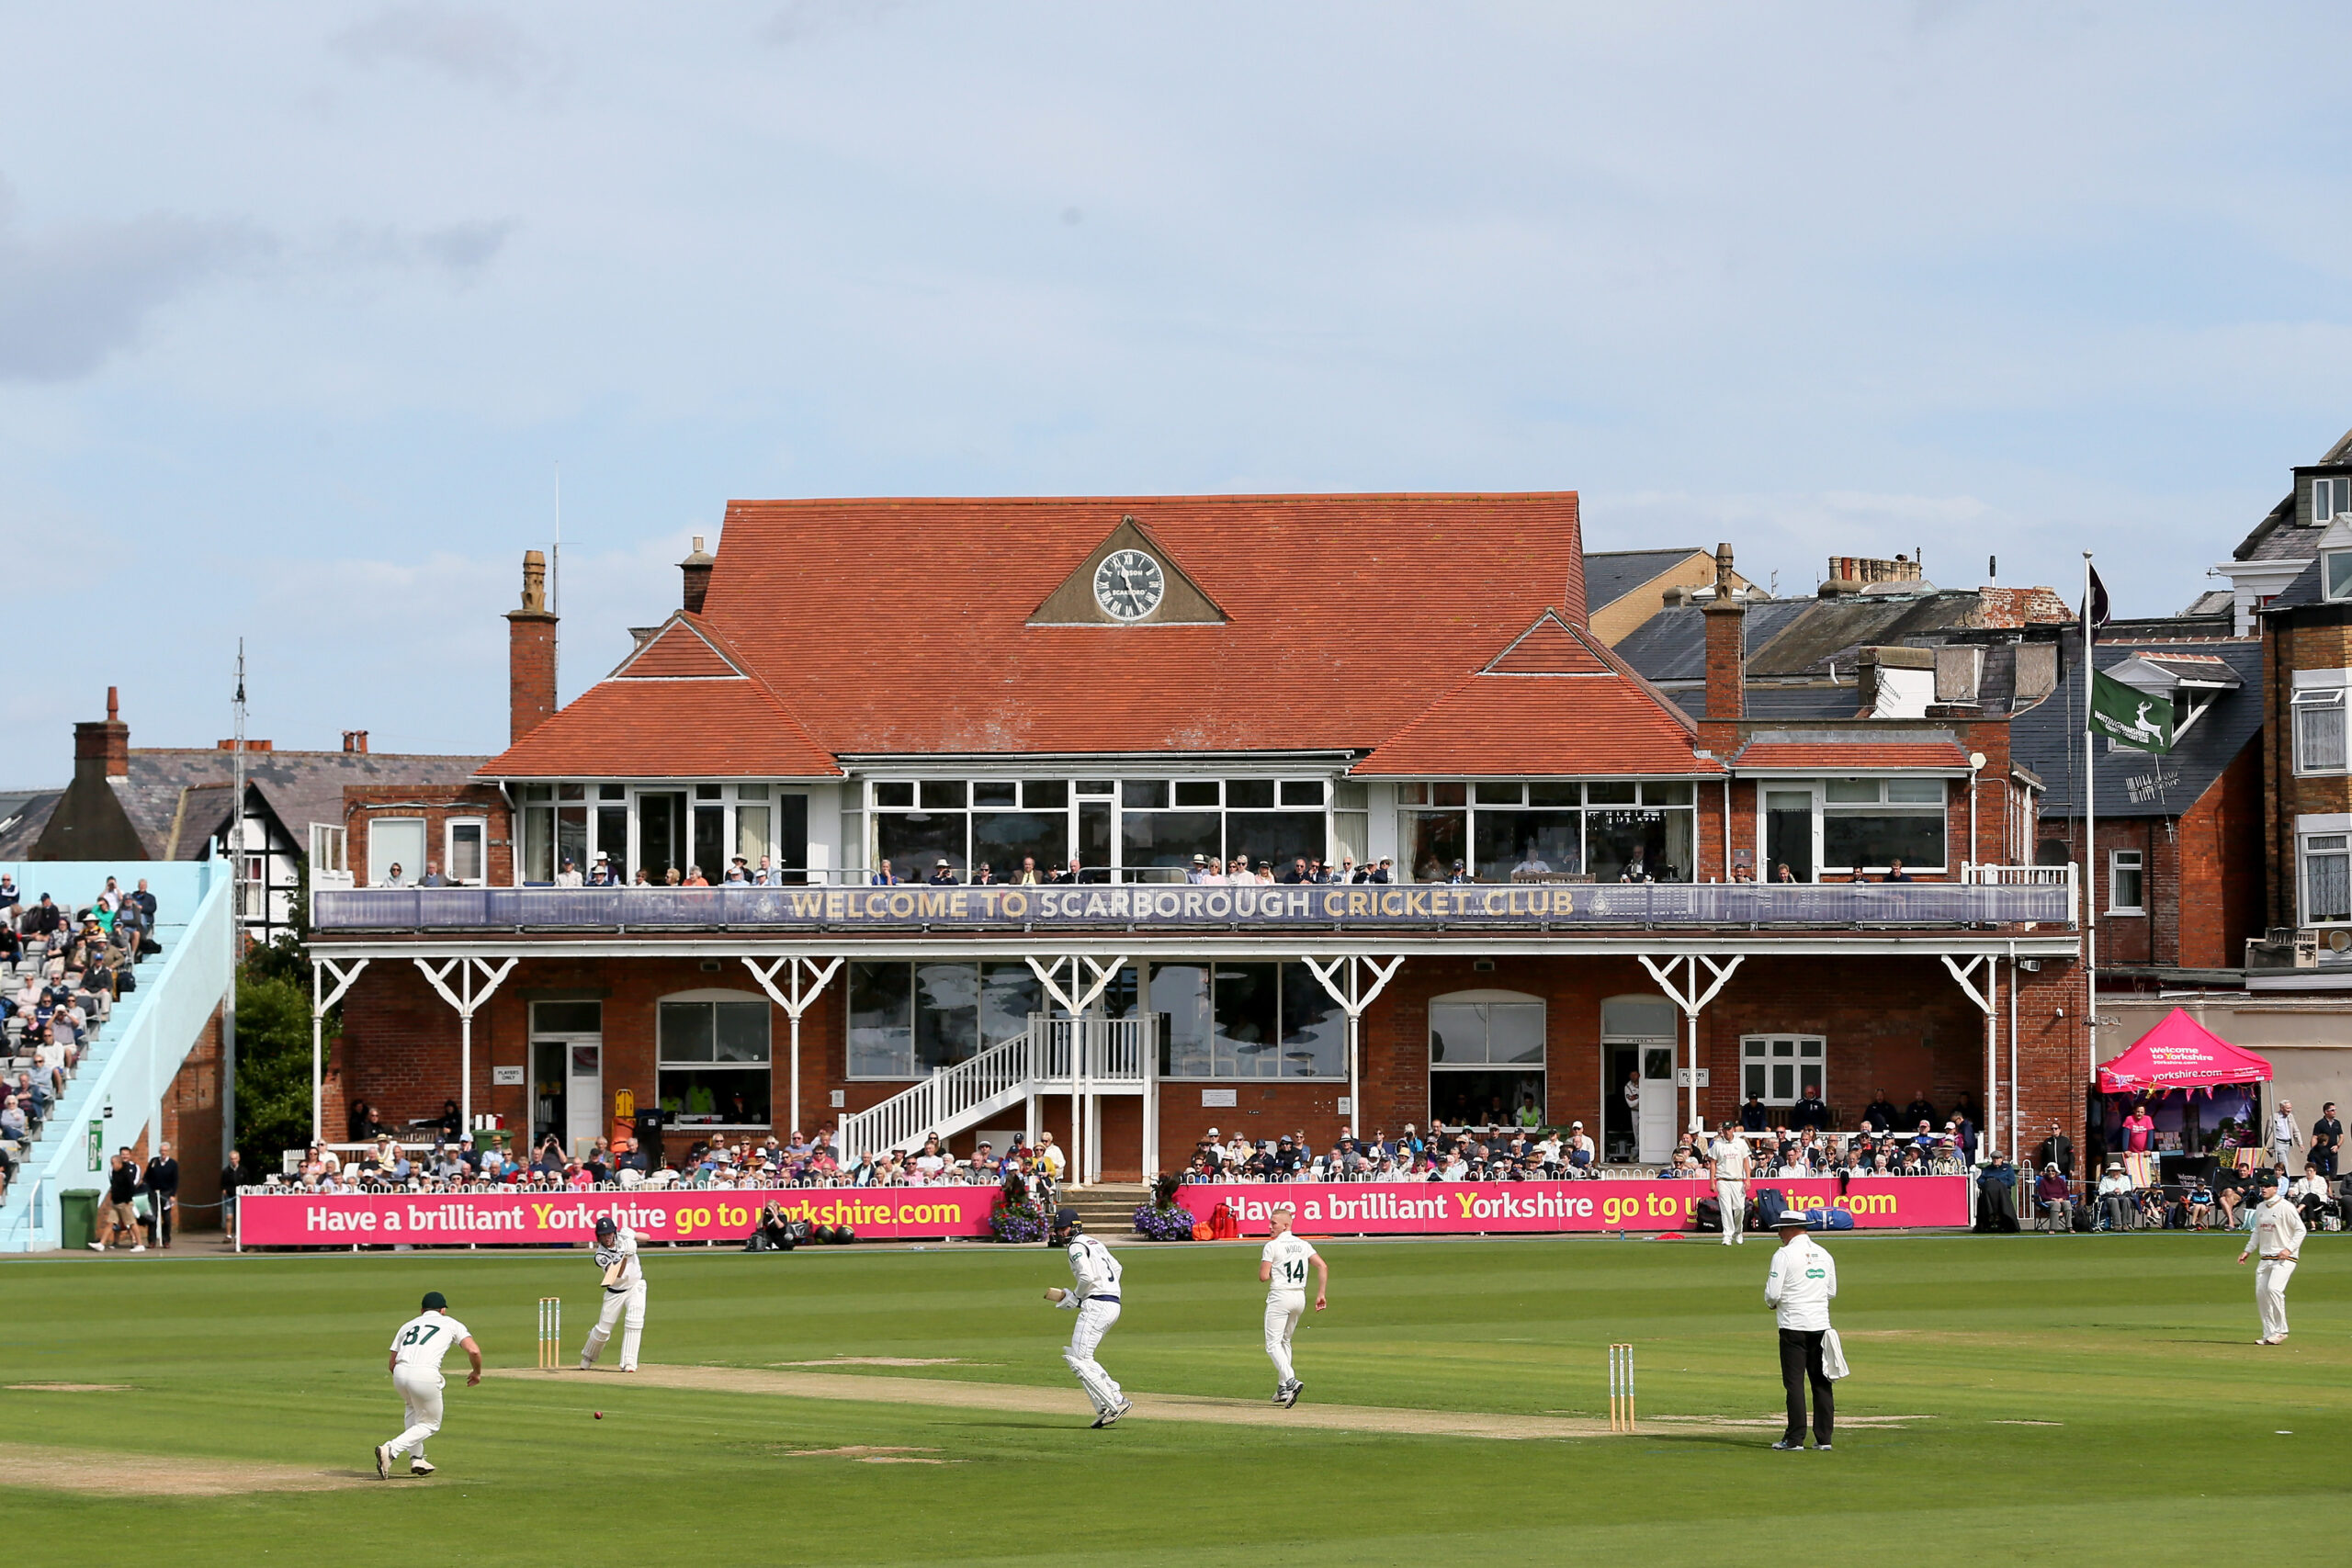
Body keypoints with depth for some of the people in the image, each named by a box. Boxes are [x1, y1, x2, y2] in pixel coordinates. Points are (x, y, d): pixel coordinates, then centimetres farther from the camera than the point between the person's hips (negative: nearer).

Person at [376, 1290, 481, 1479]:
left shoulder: (408, 1325, 27)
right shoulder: (450, 1324, 18)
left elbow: (391, 1365, 23)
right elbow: (473, 1351, 3)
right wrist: (477, 1372, 22)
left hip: (399, 1374, 4)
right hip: (425, 1376, -4)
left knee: (413, 1409, 34)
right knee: (429, 1424, 14)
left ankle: (416, 1458, 24)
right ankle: (390, 1450, -7)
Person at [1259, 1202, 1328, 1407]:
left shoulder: (1272, 1246, -10)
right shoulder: (1302, 1244, 9)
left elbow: (1263, 1277, -14)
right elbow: (1323, 1266, 1)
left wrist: (1264, 1268, 9)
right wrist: (1321, 1294, 2)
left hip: (1280, 1297, -7)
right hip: (1300, 1297, 7)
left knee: (1273, 1345, -5)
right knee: (1284, 1342, 21)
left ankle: (1290, 1381, -27)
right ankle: (1283, 1389, 21)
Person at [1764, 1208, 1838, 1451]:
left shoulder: (1784, 1255, -9)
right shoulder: (1824, 1254, 10)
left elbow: (1773, 1294, -12)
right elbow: (1832, 1292, 15)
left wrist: (1772, 1302, 10)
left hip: (1793, 1325, -5)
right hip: (1820, 1325, 5)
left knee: (1794, 1383, -2)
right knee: (1821, 1382, 8)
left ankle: (1795, 1438, -5)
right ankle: (1824, 1438, 7)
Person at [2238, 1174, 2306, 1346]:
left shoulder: (2286, 1207, -10)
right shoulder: (2260, 1208, 13)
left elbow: (2300, 1230, -9)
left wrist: (2289, 1249, -18)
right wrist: (2248, 1251, 16)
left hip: (2284, 1259, -8)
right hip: (2265, 1258, 8)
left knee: (2274, 1288, -24)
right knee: (2260, 1293, 1)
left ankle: (2281, 1330, -15)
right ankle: (2269, 1334, 8)